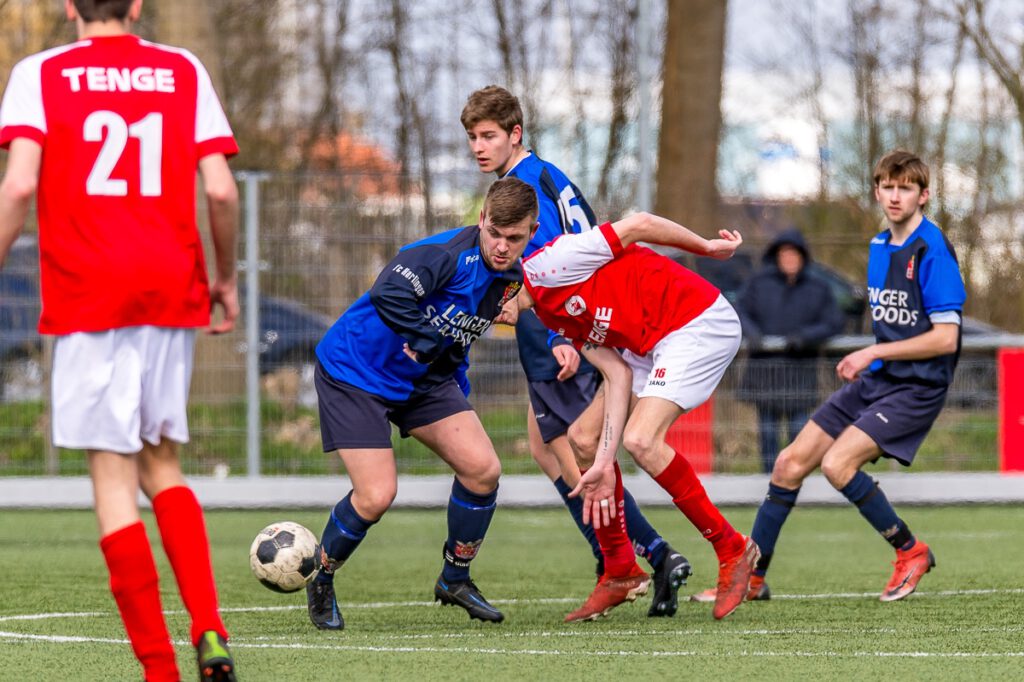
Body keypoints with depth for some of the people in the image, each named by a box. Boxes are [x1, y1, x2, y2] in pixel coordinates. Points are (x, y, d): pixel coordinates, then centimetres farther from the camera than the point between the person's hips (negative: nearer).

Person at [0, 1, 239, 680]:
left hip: (86, 294, -3)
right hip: (172, 292, 3)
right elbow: (221, 191, 2)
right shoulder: (185, 71, 10)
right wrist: (226, 278, 15)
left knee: (112, 471, 0)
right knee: (162, 460, 16)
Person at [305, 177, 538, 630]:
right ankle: (320, 584, 12)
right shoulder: (450, 253, -27)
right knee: (376, 496, -16)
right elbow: (389, 293, -43)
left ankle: (455, 579, 16)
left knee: (483, 469, -6)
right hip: (354, 372, -8)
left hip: (424, 378, 8)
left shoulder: (512, 276, 1)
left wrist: (460, 398, 13)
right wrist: (429, 345, -29)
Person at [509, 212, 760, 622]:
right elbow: (617, 375, 3)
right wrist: (604, 462, -4)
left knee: (641, 440, -24)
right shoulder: (550, 314, 11)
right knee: (583, 438, 8)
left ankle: (730, 549, -10)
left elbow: (638, 225, -15)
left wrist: (708, 247, -6)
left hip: (699, 322, -10)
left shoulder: (542, 267, -15)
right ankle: (620, 573, 15)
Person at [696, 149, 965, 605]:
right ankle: (751, 578, 15)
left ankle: (911, 552, -5)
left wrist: (874, 352, -18)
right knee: (790, 464, 3)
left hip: (917, 388, -8)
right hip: (874, 380, 8)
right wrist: (863, 362, 9)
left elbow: (945, 339, -20)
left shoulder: (932, 251, -16)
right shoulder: (879, 247, 10)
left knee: (838, 463, -25)